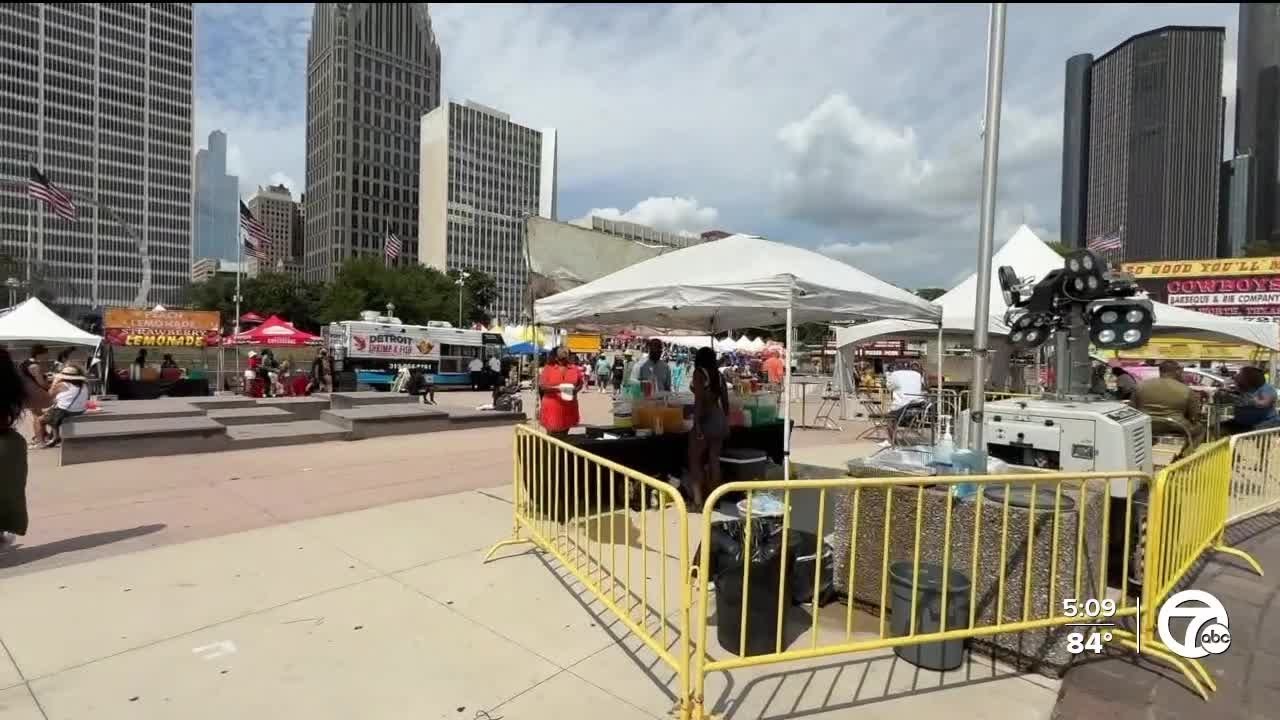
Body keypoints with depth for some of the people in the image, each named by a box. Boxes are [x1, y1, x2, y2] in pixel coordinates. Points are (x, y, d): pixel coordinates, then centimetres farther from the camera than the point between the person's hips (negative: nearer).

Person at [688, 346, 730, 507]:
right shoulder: (719, 374, 10)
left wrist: (697, 424, -18)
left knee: (695, 460, 3)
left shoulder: (698, 373, -9)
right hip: (719, 419, 7)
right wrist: (726, 423, 22)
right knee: (714, 460, 12)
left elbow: (698, 400, -17)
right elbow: (725, 401, 13)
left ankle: (698, 501, -2)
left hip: (706, 419, -7)